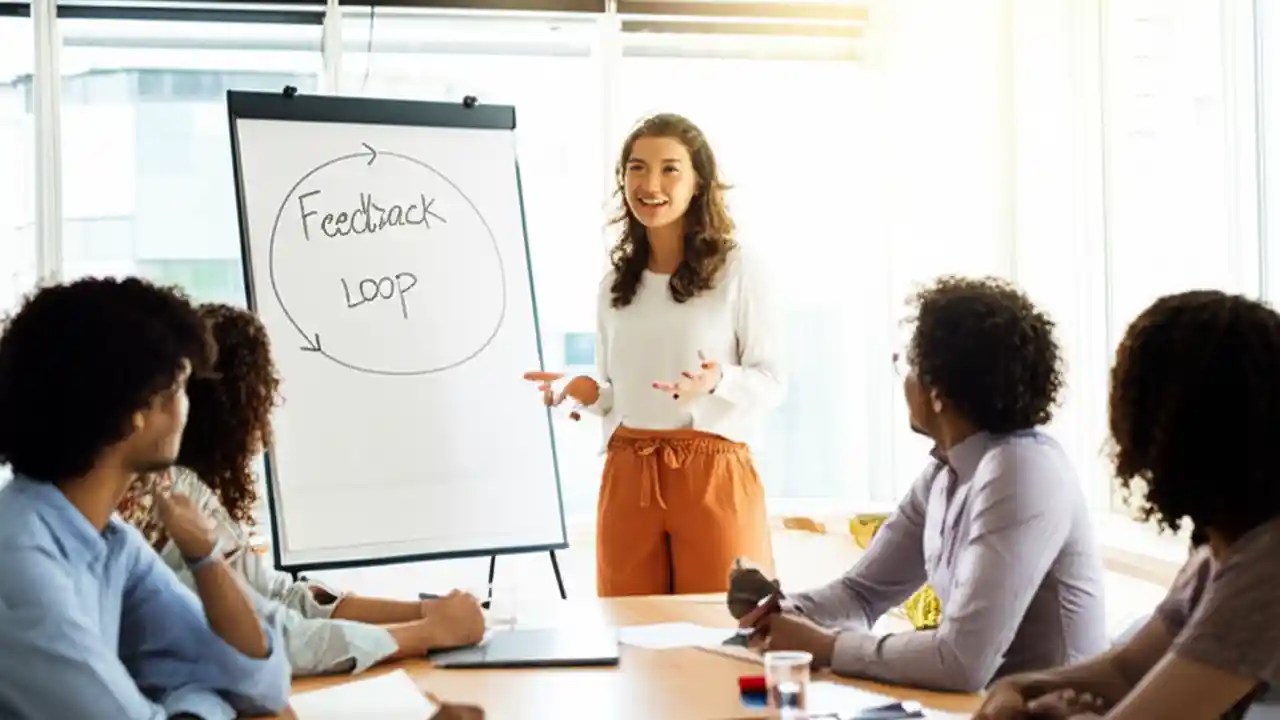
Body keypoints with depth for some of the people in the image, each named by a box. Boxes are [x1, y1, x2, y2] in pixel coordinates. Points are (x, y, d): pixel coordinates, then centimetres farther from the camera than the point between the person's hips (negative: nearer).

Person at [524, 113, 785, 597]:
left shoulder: (736, 271, -3)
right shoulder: (615, 283, 11)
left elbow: (772, 383, -2)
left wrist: (718, 381, -20)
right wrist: (581, 391, -3)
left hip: (712, 474, -4)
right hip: (628, 477, 4)